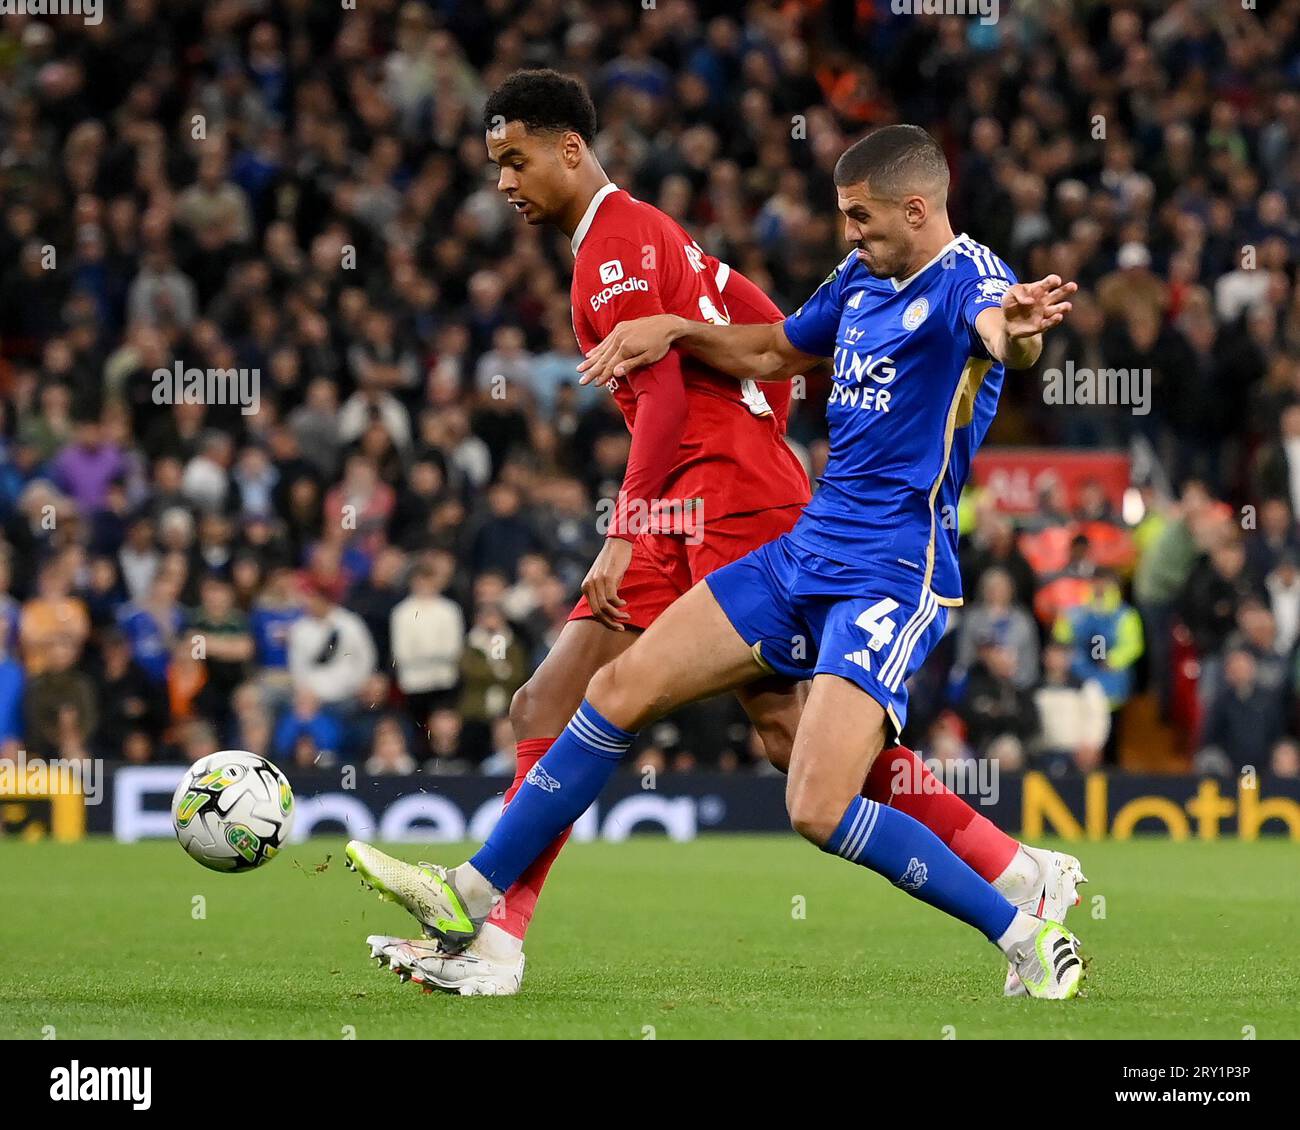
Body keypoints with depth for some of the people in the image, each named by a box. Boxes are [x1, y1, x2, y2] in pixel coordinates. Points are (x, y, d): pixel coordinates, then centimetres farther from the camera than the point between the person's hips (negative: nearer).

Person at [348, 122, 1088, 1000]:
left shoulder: (967, 277, -14)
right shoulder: (862, 277, 12)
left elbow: (1004, 335, -39)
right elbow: (772, 352, 31)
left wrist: (1017, 330, -62)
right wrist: (671, 330, 18)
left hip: (894, 579, -9)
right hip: (805, 553, 9)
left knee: (819, 809, -22)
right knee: (620, 690, 6)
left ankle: (1027, 935, -7)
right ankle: (469, 900, 15)